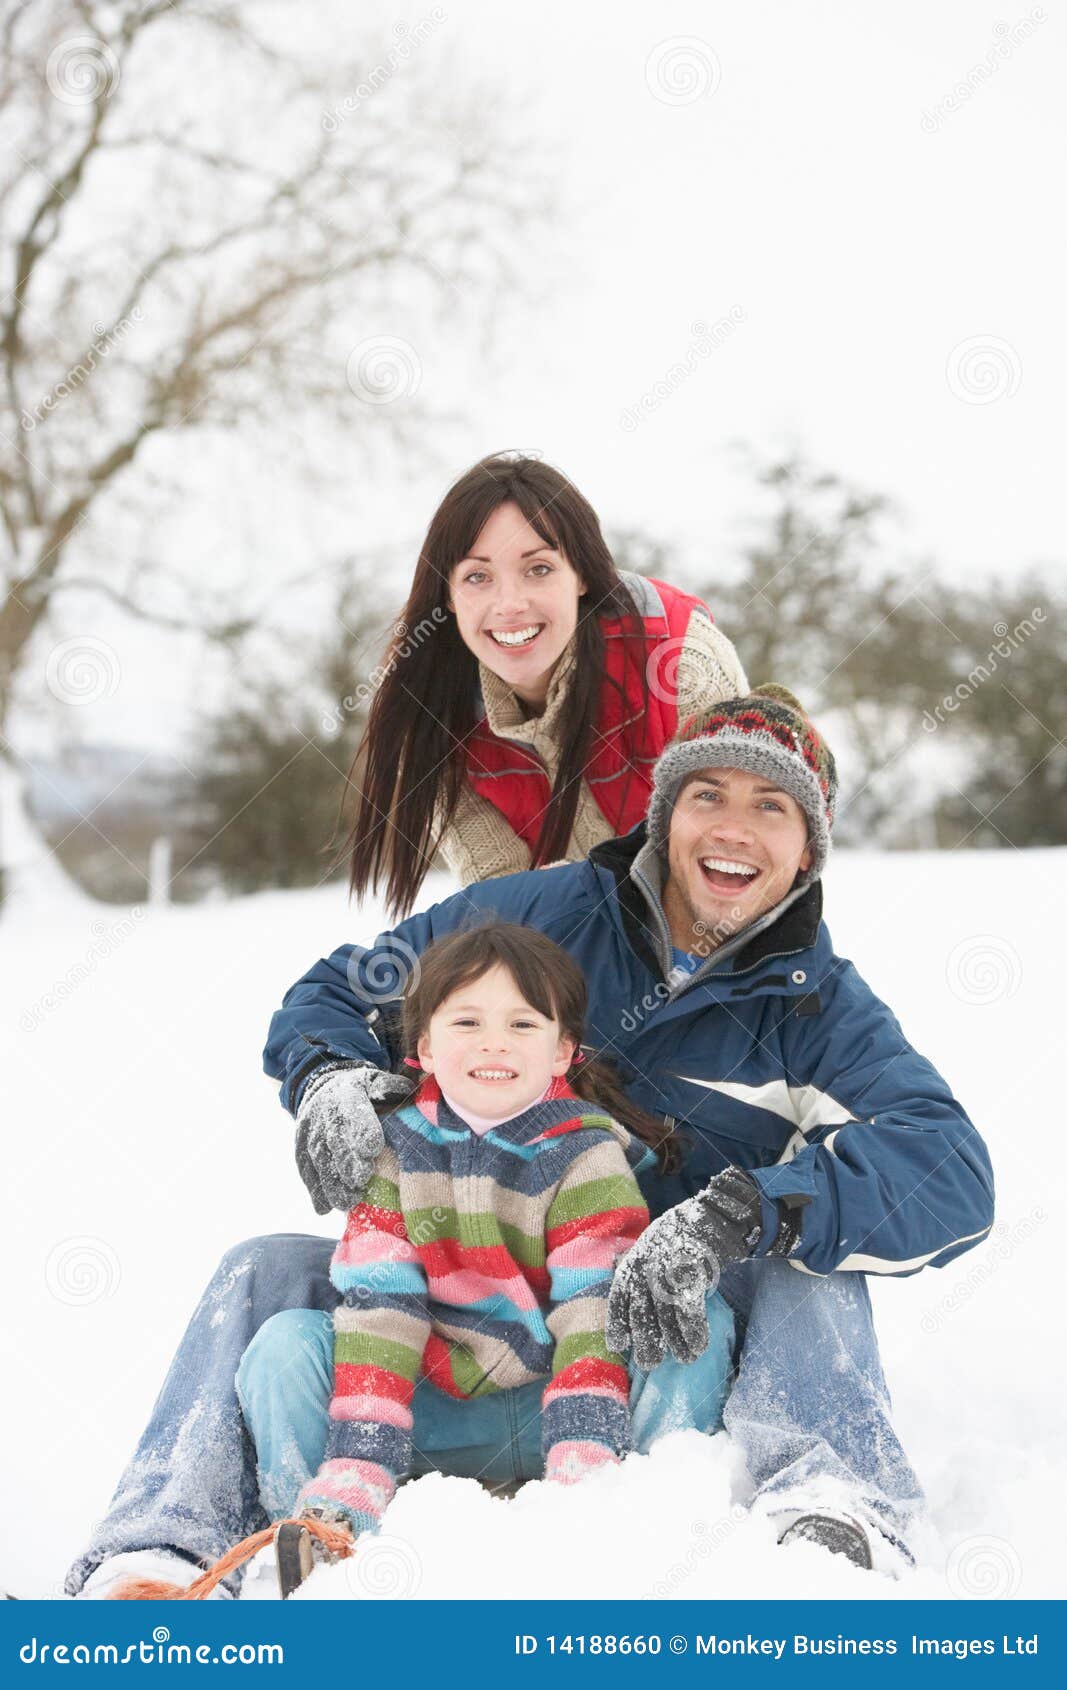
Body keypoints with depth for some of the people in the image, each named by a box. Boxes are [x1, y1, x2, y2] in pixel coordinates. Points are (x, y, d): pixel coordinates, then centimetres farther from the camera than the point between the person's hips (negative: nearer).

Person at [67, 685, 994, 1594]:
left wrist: (730, 1219, -38)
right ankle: (158, 1556, -25)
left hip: (668, 1344, -2)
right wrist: (329, 1082, -18)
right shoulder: (542, 914, -1)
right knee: (265, 1273, -16)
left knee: (807, 1264, -30)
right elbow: (335, 993, 9)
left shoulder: (822, 1011, -6)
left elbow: (952, 1171, -24)